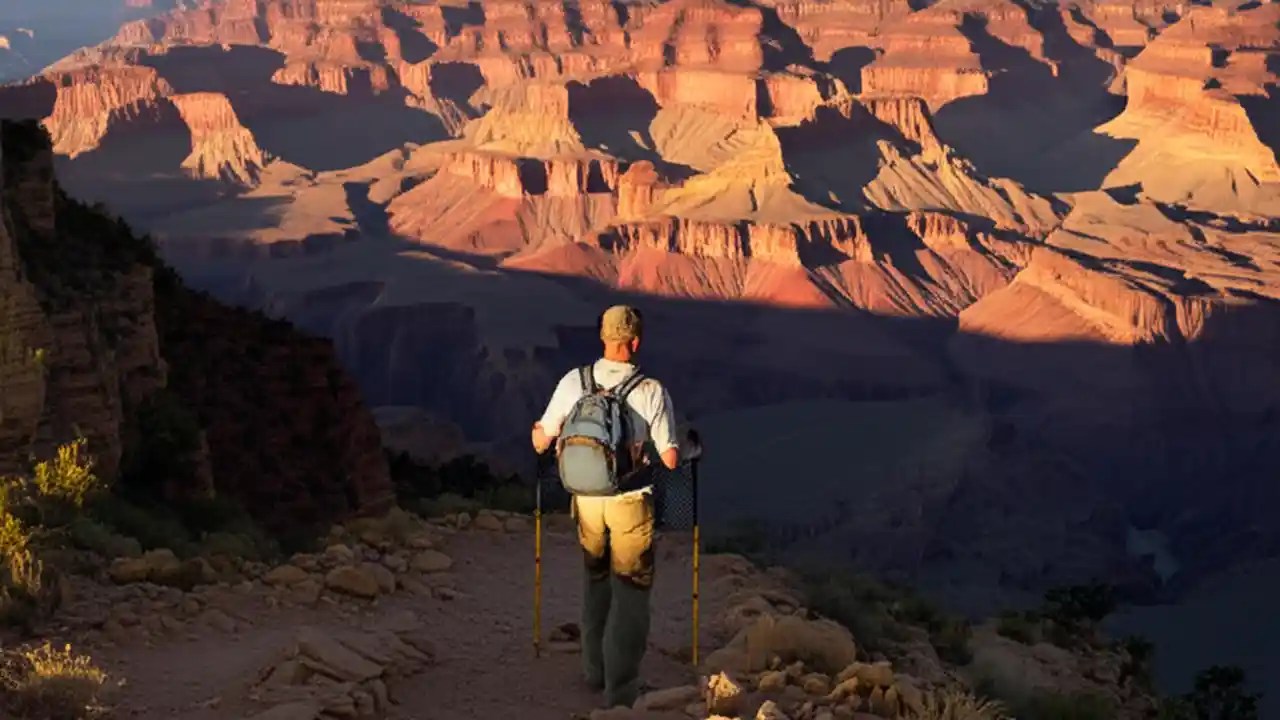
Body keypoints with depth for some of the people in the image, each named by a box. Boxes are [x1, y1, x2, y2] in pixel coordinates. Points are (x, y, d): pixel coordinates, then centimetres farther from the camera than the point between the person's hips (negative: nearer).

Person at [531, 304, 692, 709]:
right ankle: (620, 688, 11)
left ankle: (595, 671, 35)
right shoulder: (651, 391, -18)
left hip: (587, 498, 4)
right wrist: (689, 448, 9)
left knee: (596, 582, 24)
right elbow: (670, 459, -14)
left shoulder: (573, 382, -9)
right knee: (631, 592, 9)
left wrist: (537, 434, 25)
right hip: (631, 502, -4)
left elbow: (542, 441, 1)